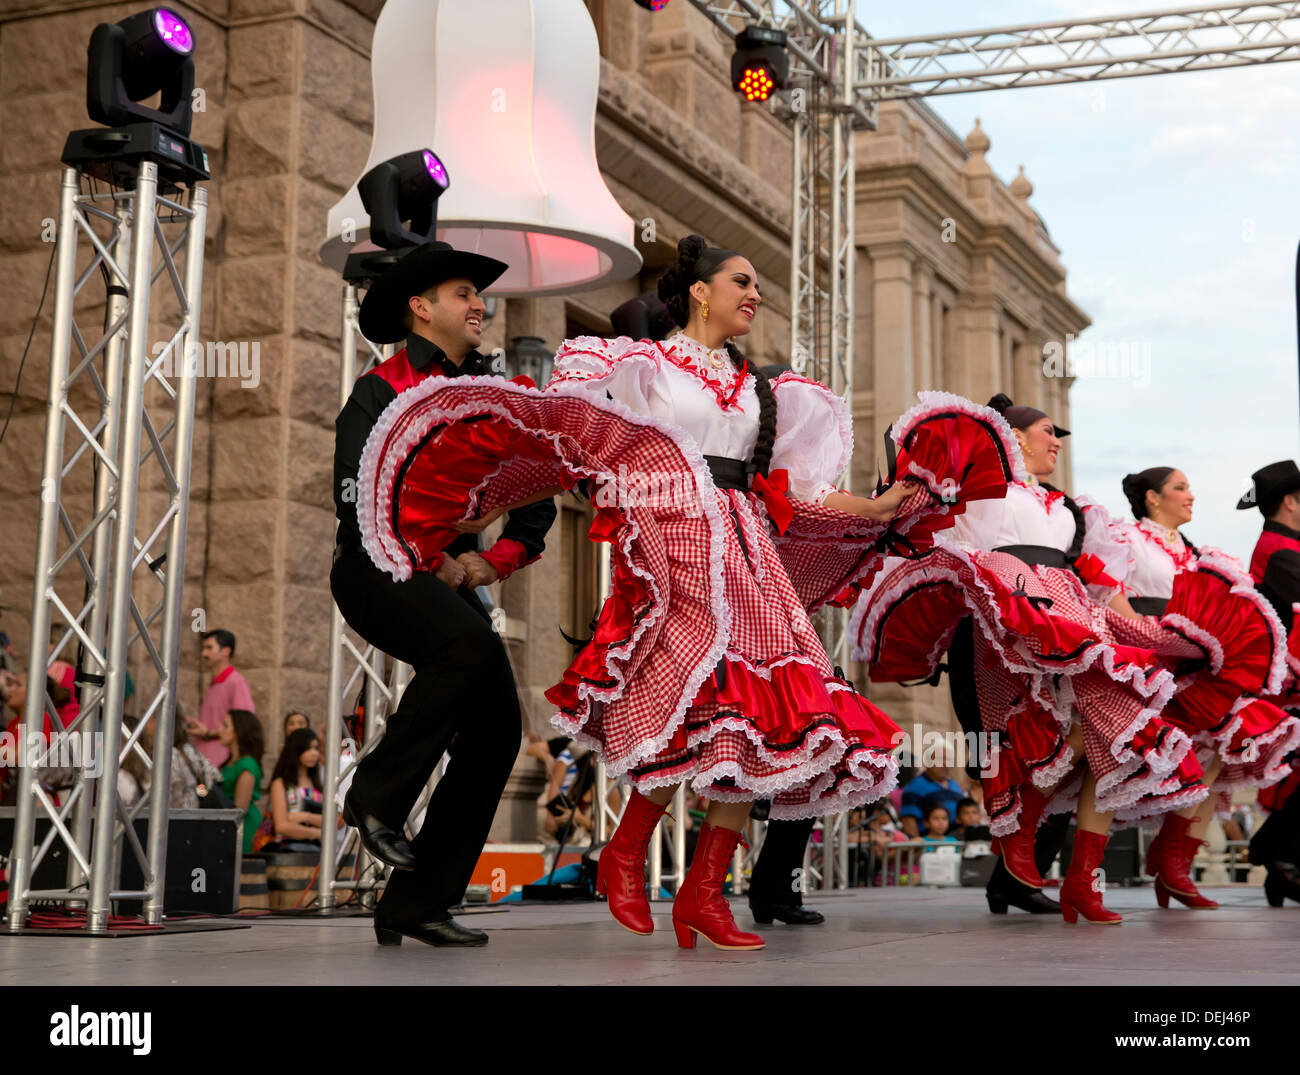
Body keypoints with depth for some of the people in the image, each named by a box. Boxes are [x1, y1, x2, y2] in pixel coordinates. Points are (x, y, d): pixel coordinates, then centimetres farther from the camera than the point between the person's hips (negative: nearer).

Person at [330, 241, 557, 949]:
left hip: (452, 579, 7)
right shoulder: (381, 391, -3)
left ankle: (417, 904, -1)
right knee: (470, 646, -34)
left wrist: (492, 561, 1)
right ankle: (376, 798, -16)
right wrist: (435, 563, -13)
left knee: (496, 727, -7)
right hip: (378, 571, -6)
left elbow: (537, 502, 17)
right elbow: (360, 500, -13)